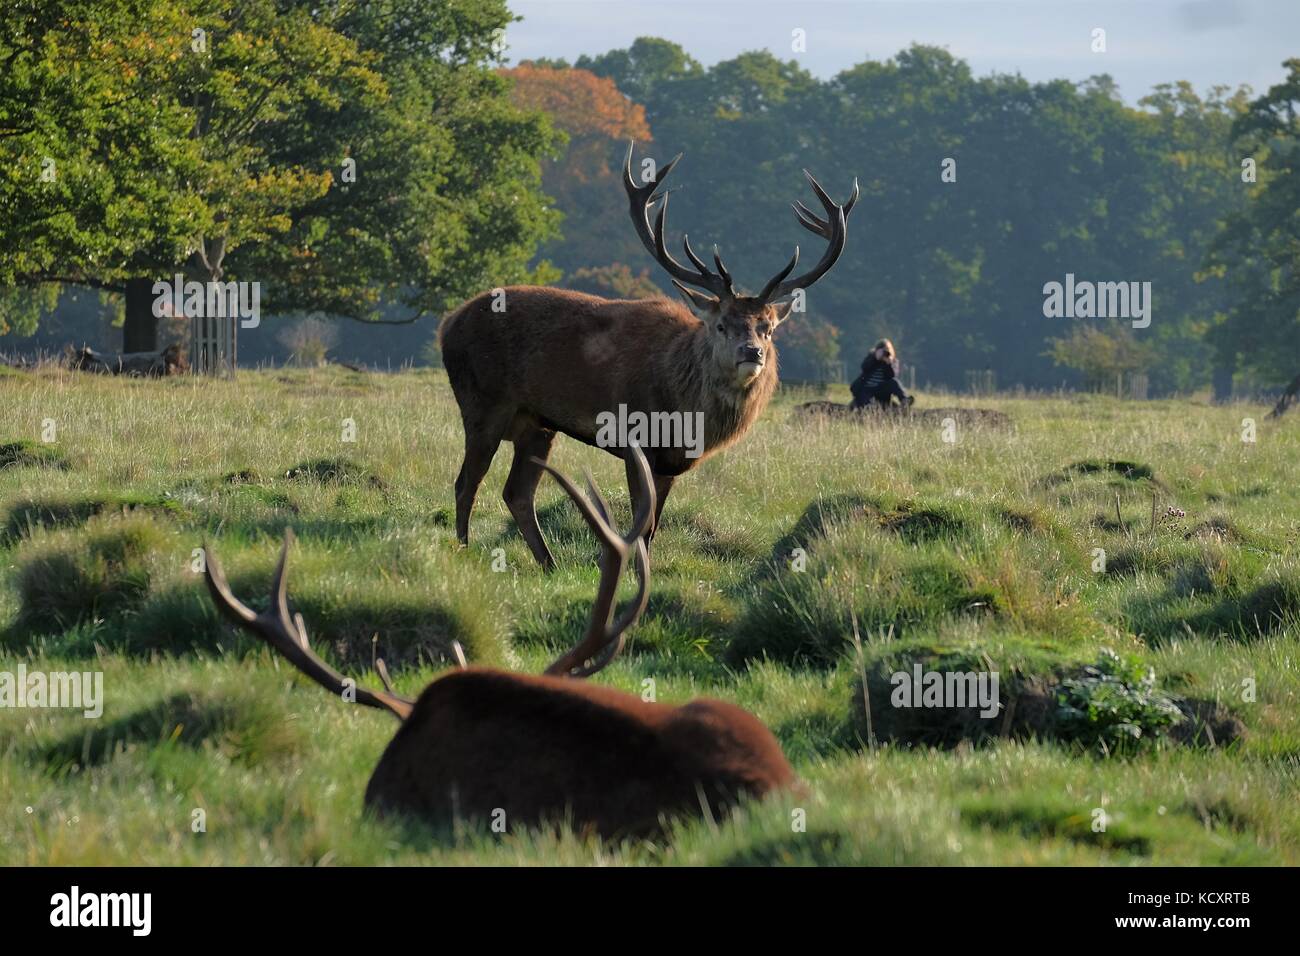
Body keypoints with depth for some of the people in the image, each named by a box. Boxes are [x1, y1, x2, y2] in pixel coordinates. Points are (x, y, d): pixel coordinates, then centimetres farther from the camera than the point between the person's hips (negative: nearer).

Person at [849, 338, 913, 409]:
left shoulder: (893, 360, 2)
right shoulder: (871, 356, 2)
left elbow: (893, 376, -14)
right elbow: (864, 368, -17)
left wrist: (889, 363, -27)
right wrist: (876, 358, -25)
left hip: (882, 390, 1)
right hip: (867, 389, -1)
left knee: (894, 382, -27)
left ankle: (904, 401, -42)